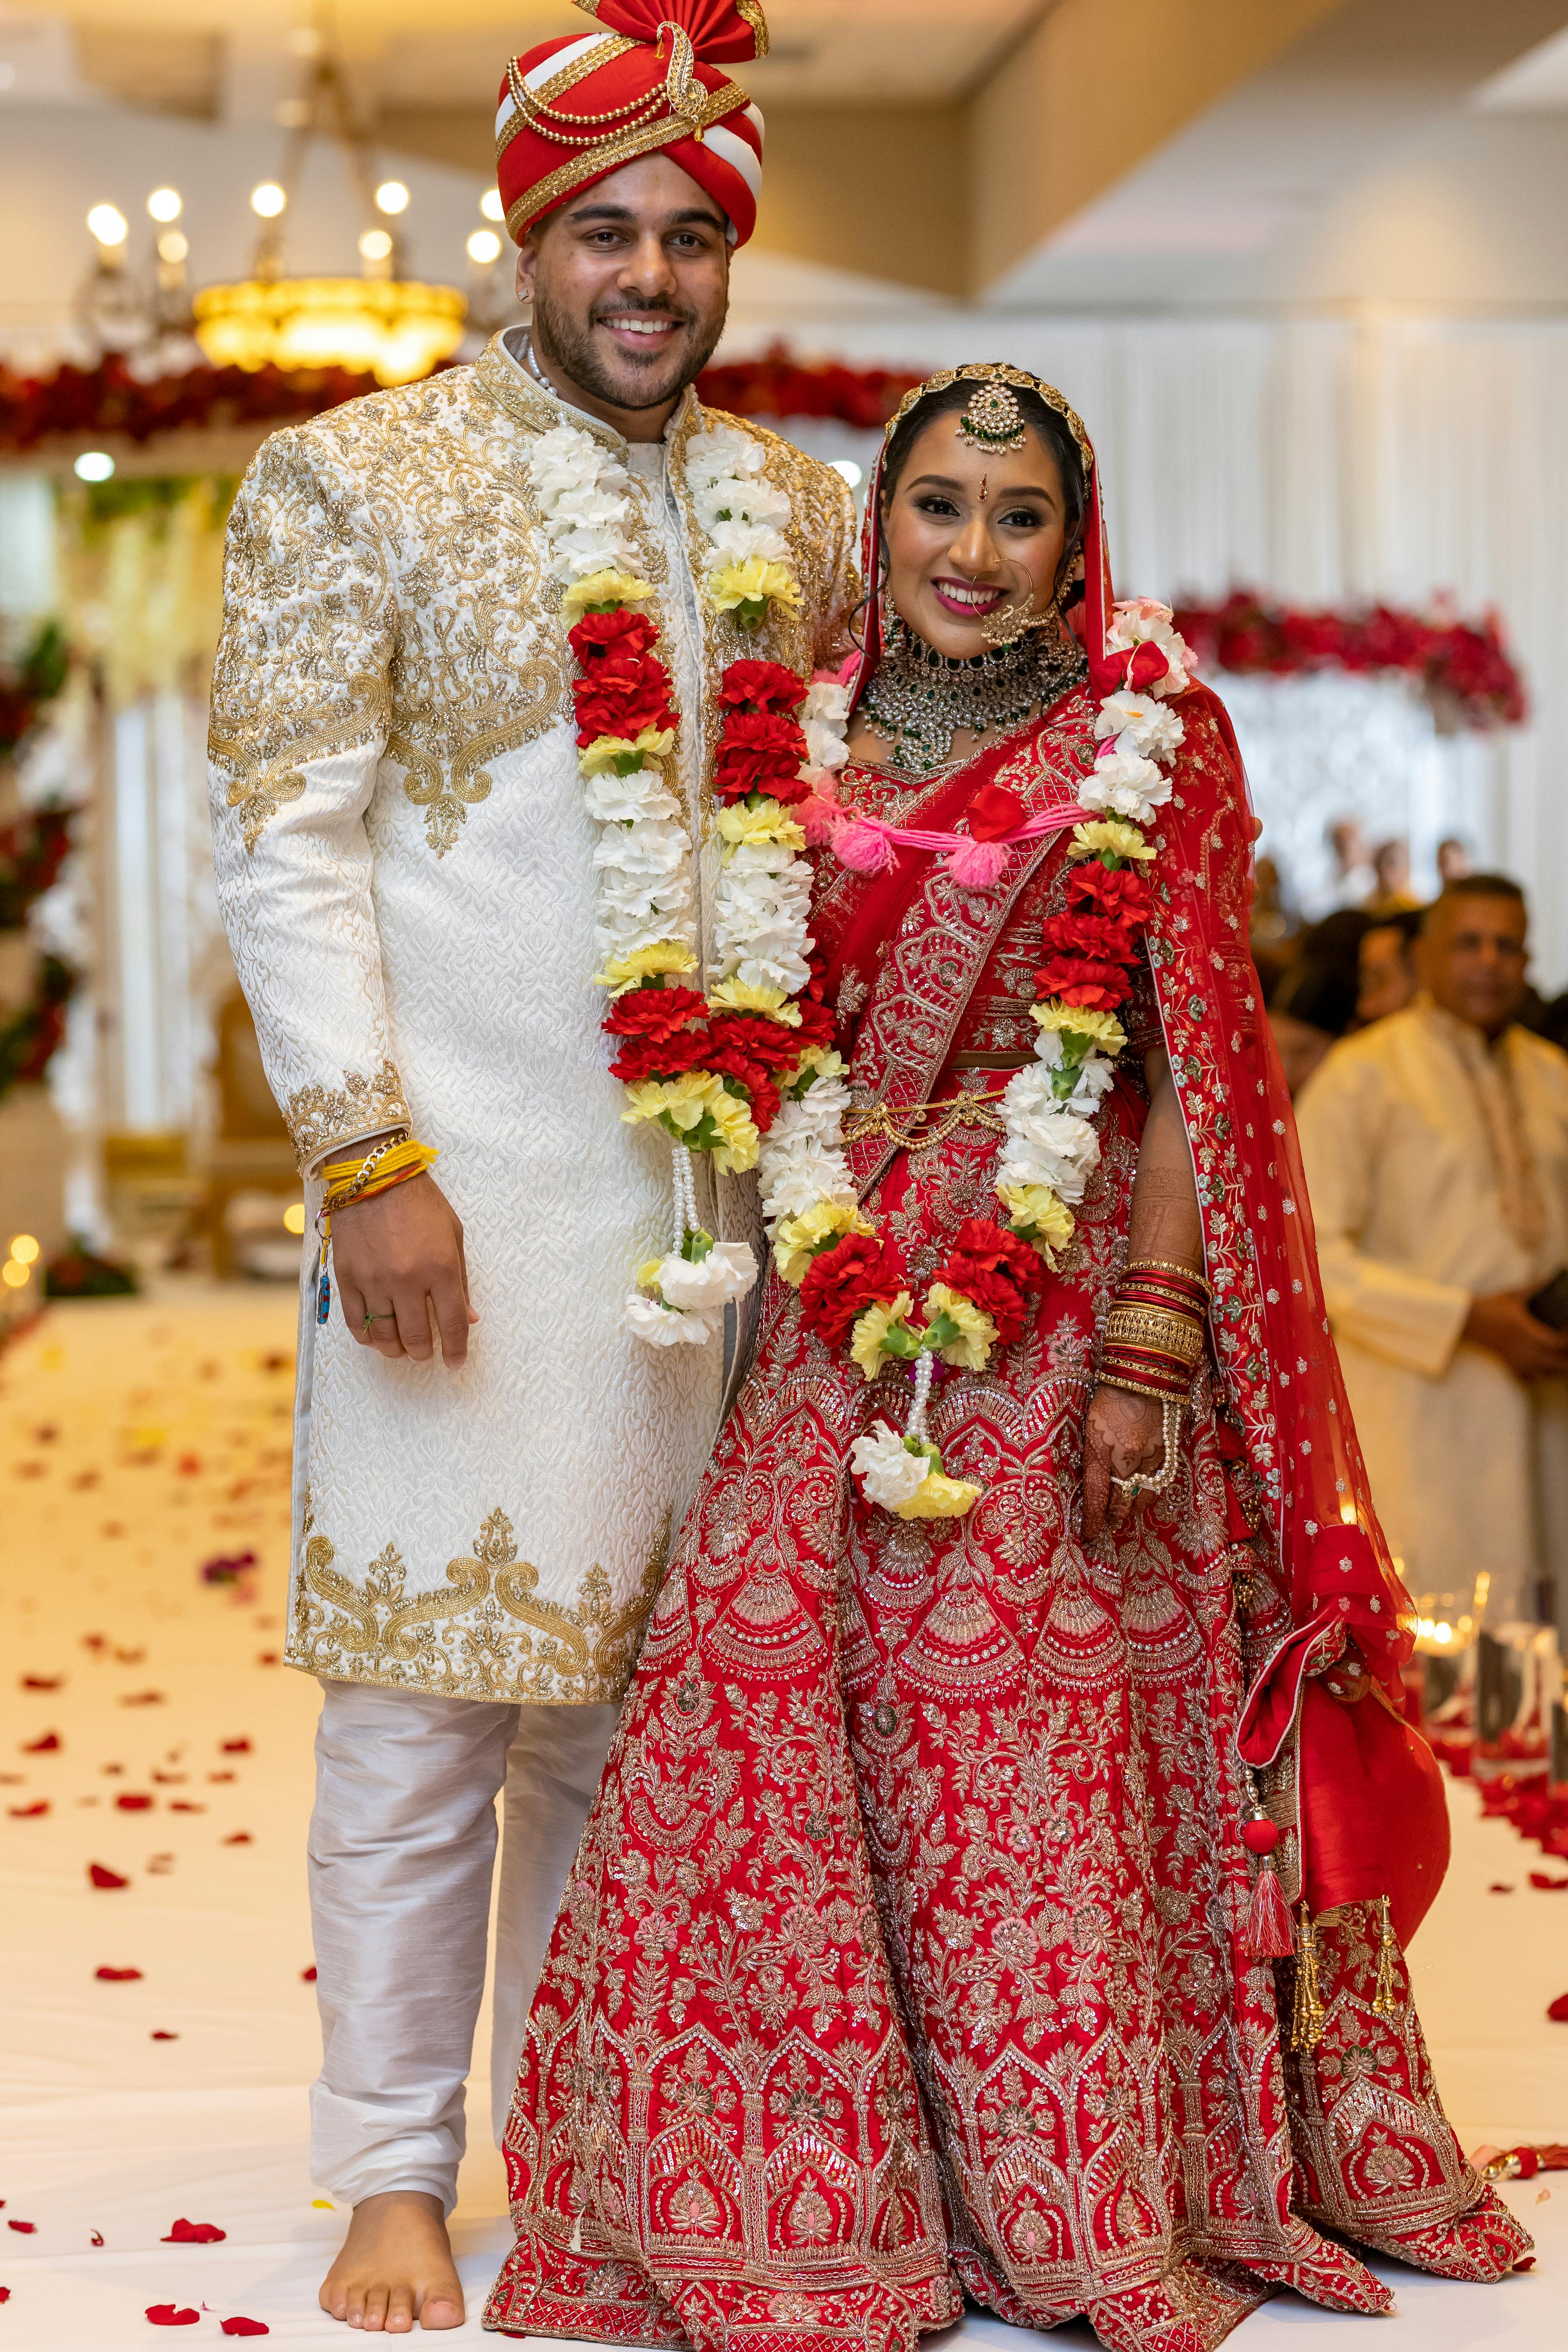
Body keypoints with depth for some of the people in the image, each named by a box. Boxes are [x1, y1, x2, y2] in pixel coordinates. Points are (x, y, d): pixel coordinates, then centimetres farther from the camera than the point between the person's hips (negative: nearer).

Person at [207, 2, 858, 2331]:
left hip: (709, 1188, 4)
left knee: (633, 1687, 10)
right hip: (468, 1185, -4)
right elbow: (287, 846, -6)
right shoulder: (354, 479, -1)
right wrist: (369, 1157, -14)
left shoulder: (785, 506, 12)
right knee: (431, 1690, 1)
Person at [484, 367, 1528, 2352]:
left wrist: (1151, 1346, -14)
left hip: (1069, 1301, -4)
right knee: (765, 1702, -3)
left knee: (1043, 1739, -2)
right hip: (851, 1315, 4)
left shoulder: (1151, 743, 0)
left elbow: (1198, 1065, -5)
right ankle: (810, 2188, 13)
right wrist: (808, 1276, 5)